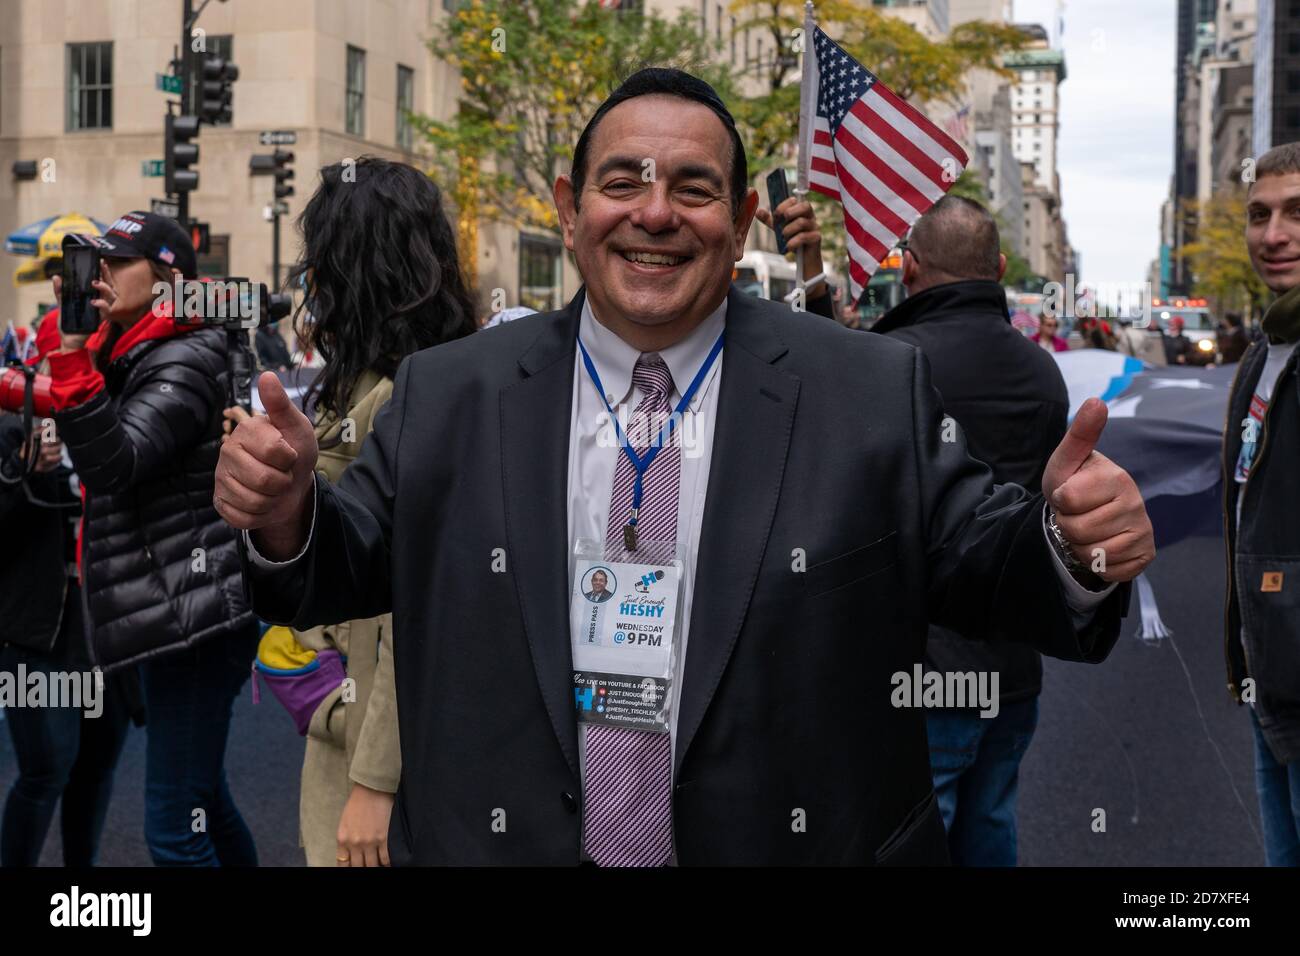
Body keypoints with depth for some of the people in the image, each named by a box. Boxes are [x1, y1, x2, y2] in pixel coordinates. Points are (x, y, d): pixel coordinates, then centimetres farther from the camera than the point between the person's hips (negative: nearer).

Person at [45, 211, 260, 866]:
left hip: (192, 615, -10)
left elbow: (113, 463, -25)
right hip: (175, 613, 10)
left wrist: (70, 354, -29)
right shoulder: (132, 355, 15)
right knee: (202, 795, 19)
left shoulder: (185, 359, -13)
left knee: (175, 826, -7)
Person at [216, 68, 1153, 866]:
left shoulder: (875, 391, -6)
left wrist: (1070, 543, -25)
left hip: (803, 841, 0)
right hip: (502, 841, 1)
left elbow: (979, 566, -4)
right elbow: (350, 571, 4)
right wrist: (288, 511, -16)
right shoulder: (447, 394, -1)